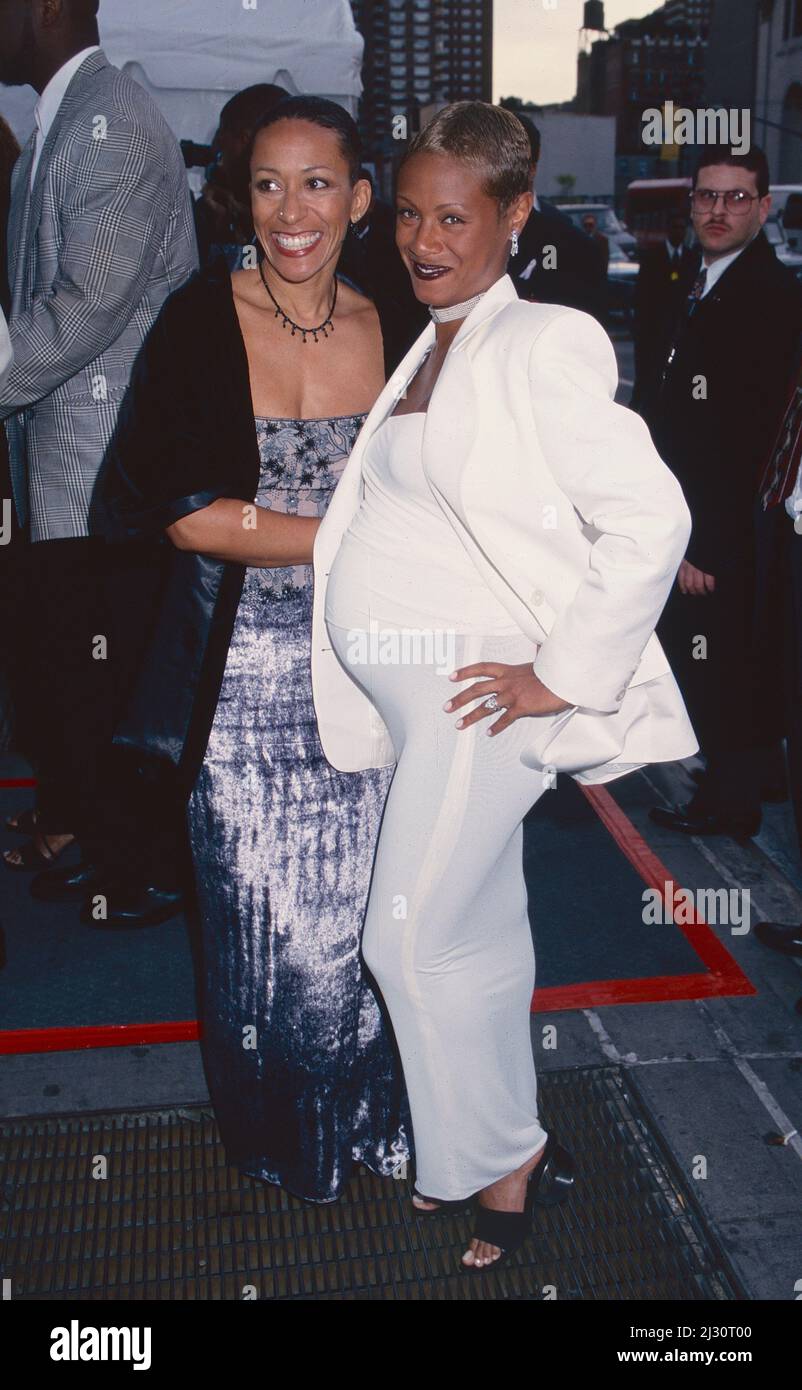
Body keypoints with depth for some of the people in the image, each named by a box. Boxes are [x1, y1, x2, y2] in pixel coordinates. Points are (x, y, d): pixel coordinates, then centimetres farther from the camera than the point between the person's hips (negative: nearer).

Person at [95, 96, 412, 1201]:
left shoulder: (394, 335, 4)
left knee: (353, 916, 8)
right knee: (258, 919, 8)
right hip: (238, 681, -2)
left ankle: (358, 1117, 35)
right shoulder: (199, 323, -4)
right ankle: (277, 1139, 34)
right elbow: (185, 513, -11)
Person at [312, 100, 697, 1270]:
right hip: (413, 693, 8)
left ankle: (500, 1158, 19)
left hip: (481, 690, -8)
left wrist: (564, 677, -18)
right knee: (479, 932, 16)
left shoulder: (543, 347, -13)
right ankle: (510, 1152, 32)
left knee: (412, 935, -3)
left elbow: (654, 518, -20)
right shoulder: (429, 353, 13)